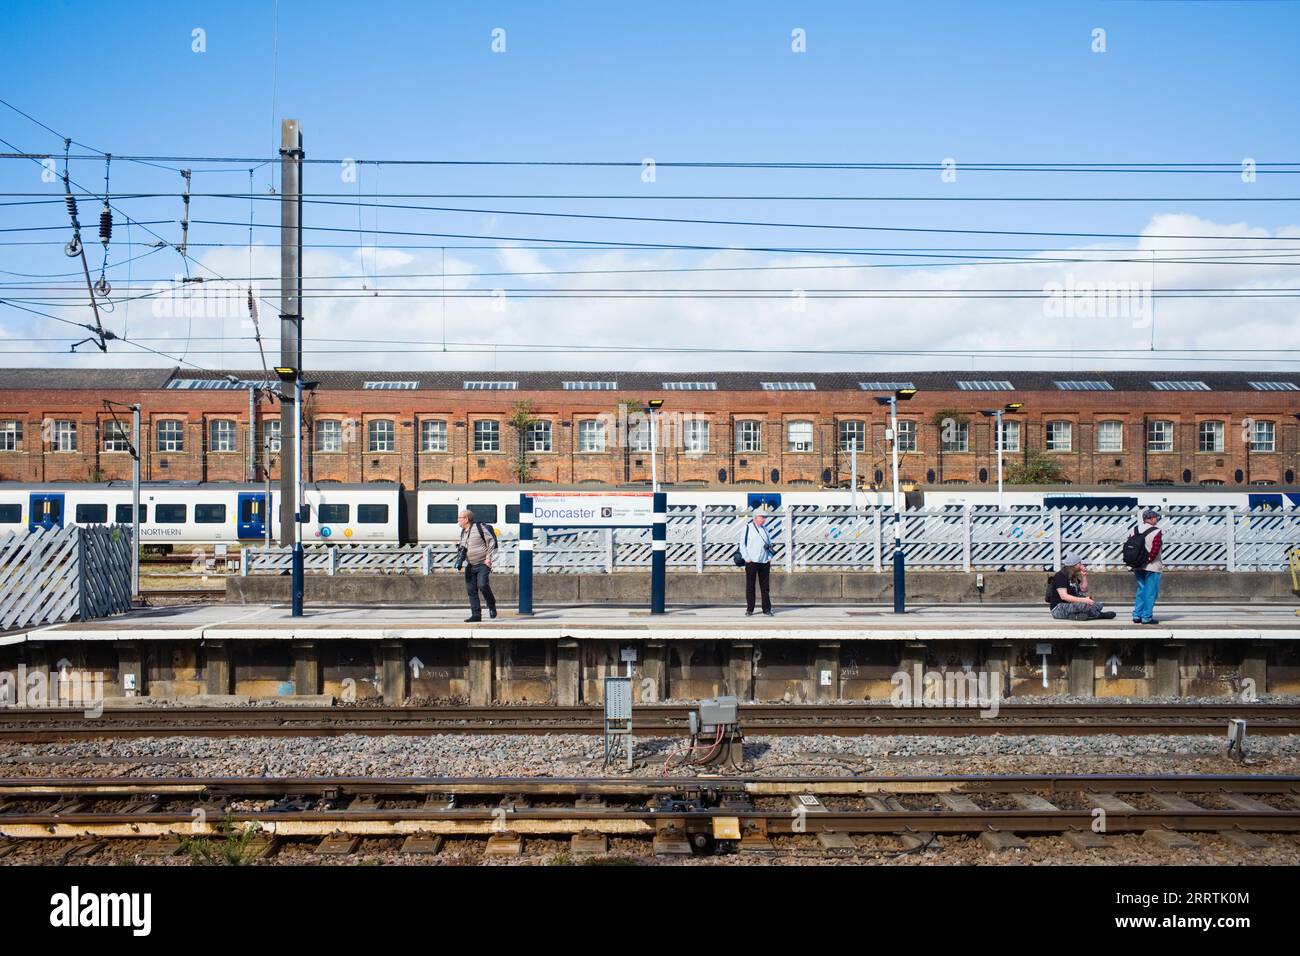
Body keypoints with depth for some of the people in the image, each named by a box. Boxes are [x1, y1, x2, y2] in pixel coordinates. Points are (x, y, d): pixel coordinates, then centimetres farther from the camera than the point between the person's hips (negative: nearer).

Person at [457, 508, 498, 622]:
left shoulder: (479, 527, -7)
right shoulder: (463, 532, 15)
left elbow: (491, 541, -7)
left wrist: (488, 557, -13)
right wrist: (461, 553, 4)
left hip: (483, 564, -7)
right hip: (470, 566, 7)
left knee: (482, 584, -22)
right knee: (471, 590, 1)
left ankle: (492, 606, 1)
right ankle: (476, 615, 5)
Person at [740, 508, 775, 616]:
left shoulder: (765, 530, 14)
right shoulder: (747, 528, 1)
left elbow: (770, 544, 20)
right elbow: (742, 544, -1)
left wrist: (770, 557, 7)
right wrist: (747, 558, -9)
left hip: (765, 562, 4)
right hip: (751, 562, -4)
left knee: (765, 586, 4)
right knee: (750, 586, 1)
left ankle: (767, 609, 9)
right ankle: (749, 609, 7)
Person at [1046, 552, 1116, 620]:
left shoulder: (1074, 577, 15)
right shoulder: (1060, 576, -14)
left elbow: (1084, 589, 22)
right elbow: (1063, 596, -24)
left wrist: (1084, 576, 8)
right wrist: (1083, 600, -28)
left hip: (1072, 605, 10)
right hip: (1059, 609, -10)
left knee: (1098, 605, -2)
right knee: (1086, 605, -31)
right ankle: (1099, 615, -2)